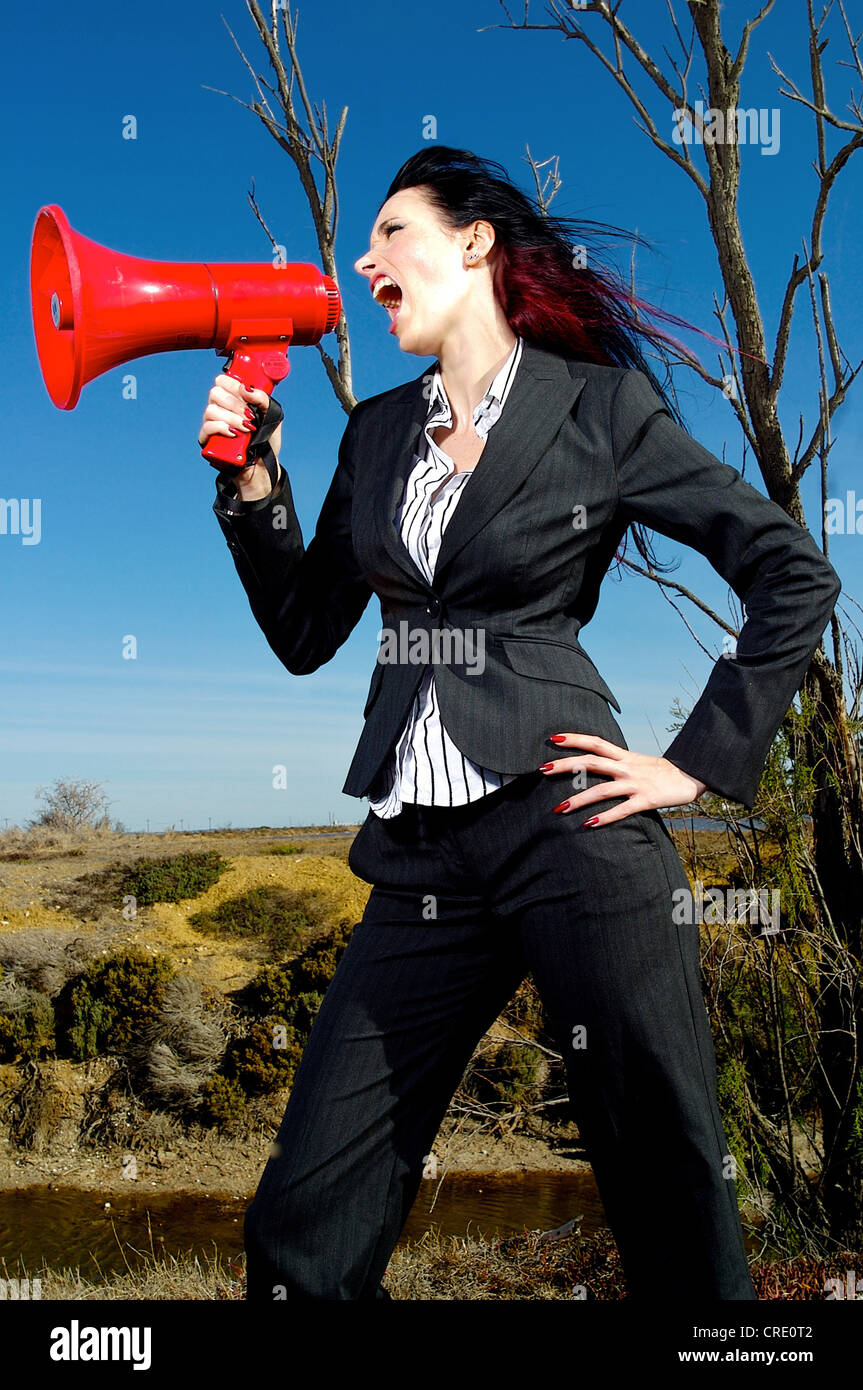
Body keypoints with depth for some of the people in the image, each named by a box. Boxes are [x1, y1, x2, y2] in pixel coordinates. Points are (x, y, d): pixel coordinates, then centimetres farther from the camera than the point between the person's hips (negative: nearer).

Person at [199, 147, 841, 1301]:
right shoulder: (377, 434, 17)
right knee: (302, 1227, 5)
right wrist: (252, 479, 6)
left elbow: (796, 576, 0)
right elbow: (305, 633, 17)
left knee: (672, 1199, 3)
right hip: (424, 855, 5)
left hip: (568, 820, -4)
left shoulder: (602, 407, 1)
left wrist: (701, 762, -5)